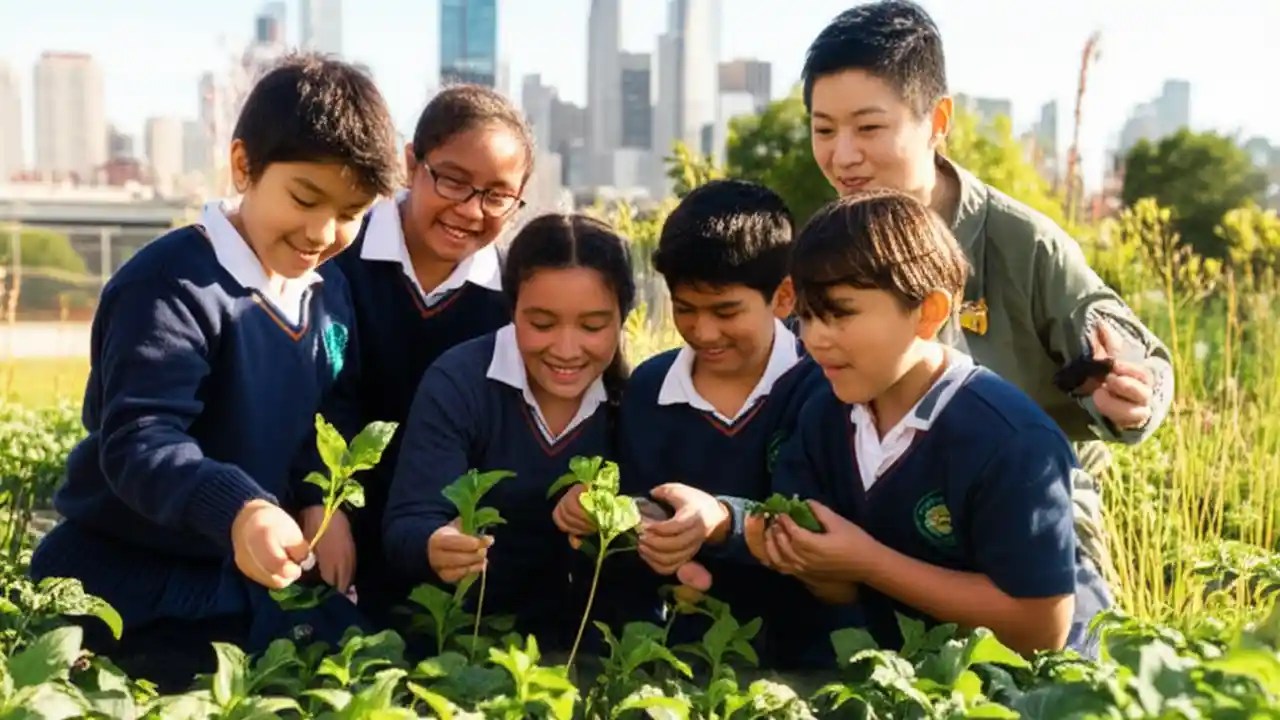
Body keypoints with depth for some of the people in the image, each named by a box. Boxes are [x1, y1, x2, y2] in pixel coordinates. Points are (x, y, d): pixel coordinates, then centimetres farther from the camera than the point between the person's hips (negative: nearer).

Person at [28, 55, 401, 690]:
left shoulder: (330, 290, 6)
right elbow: (139, 441, -32)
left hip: (252, 585, 8)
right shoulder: (171, 286, -21)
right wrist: (236, 509, -49)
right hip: (130, 599, -7)